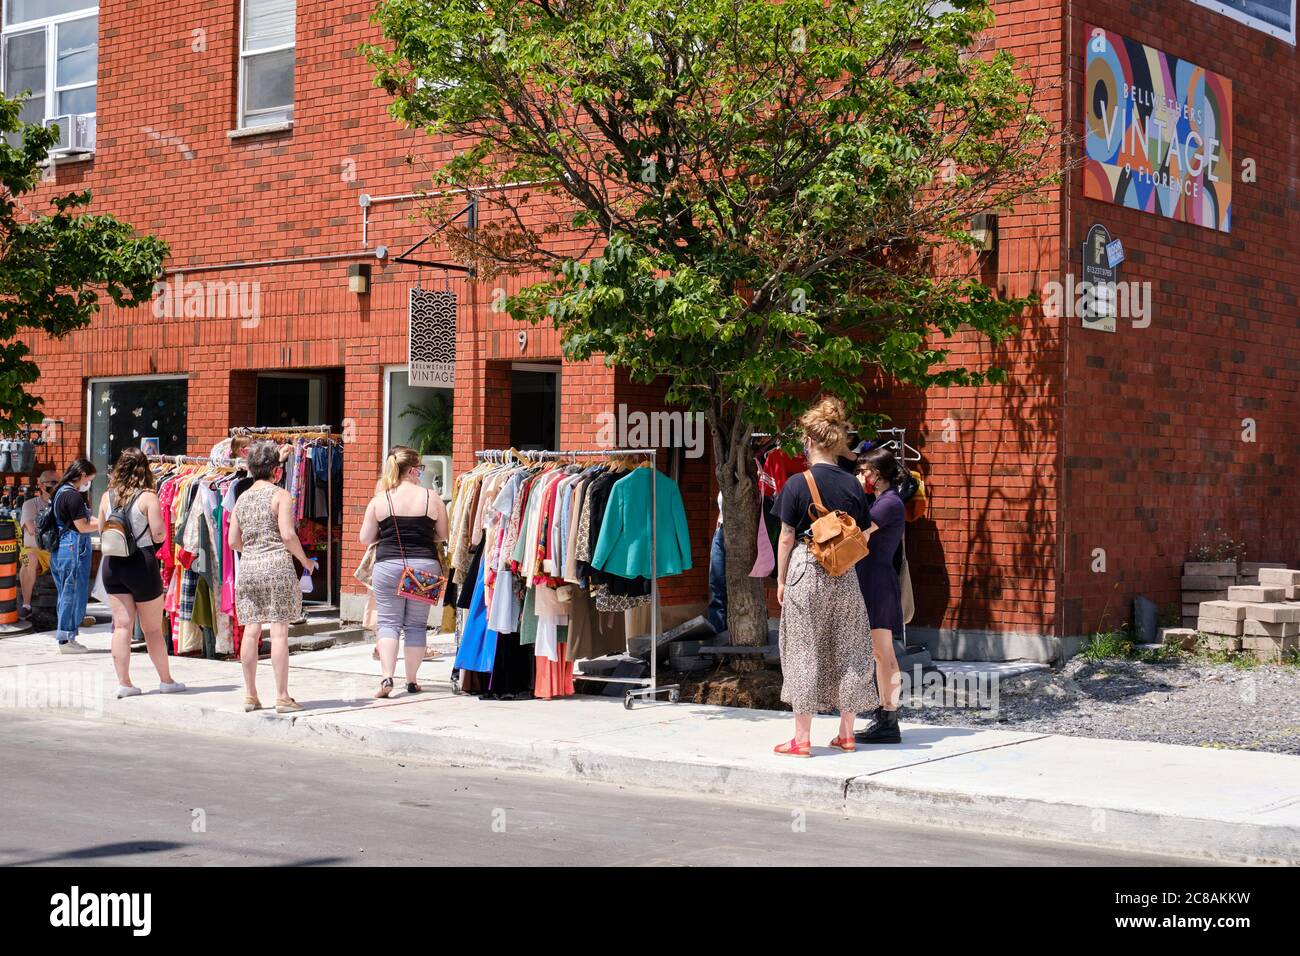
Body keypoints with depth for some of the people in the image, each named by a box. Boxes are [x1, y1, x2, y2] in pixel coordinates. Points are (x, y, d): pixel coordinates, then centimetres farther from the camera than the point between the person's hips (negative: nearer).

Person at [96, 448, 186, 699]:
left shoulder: (107, 497, 2)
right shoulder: (148, 497, -10)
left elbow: (101, 530, 12)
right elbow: (158, 535, -13)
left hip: (112, 564, 4)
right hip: (142, 563, -3)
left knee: (121, 626, 5)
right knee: (153, 628, 8)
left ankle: (123, 682, 3)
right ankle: (166, 680, 19)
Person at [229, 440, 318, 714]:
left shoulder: (242, 499, 12)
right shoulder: (280, 495, -4)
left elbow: (233, 541, 12)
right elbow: (288, 534, -13)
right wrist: (305, 561, 1)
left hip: (247, 566, 5)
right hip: (277, 566, -5)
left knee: (251, 631, 7)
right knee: (279, 632, -3)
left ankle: (250, 695, 11)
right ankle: (282, 697, -2)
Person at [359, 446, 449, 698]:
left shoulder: (379, 500, -1)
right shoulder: (431, 497, -2)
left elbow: (365, 538, 4)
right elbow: (443, 535, 7)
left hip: (388, 565, 0)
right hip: (424, 565, 0)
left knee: (388, 622, 5)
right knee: (417, 624, 9)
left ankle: (387, 678, -9)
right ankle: (412, 681, 12)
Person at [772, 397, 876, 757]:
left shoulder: (798, 483, -9)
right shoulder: (852, 484, 3)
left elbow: (786, 538, -7)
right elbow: (861, 537, 7)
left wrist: (781, 580, 2)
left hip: (805, 571, -4)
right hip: (844, 577, 4)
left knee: (804, 652, 2)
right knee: (846, 650, 11)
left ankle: (802, 738, 3)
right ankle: (846, 734, 18)